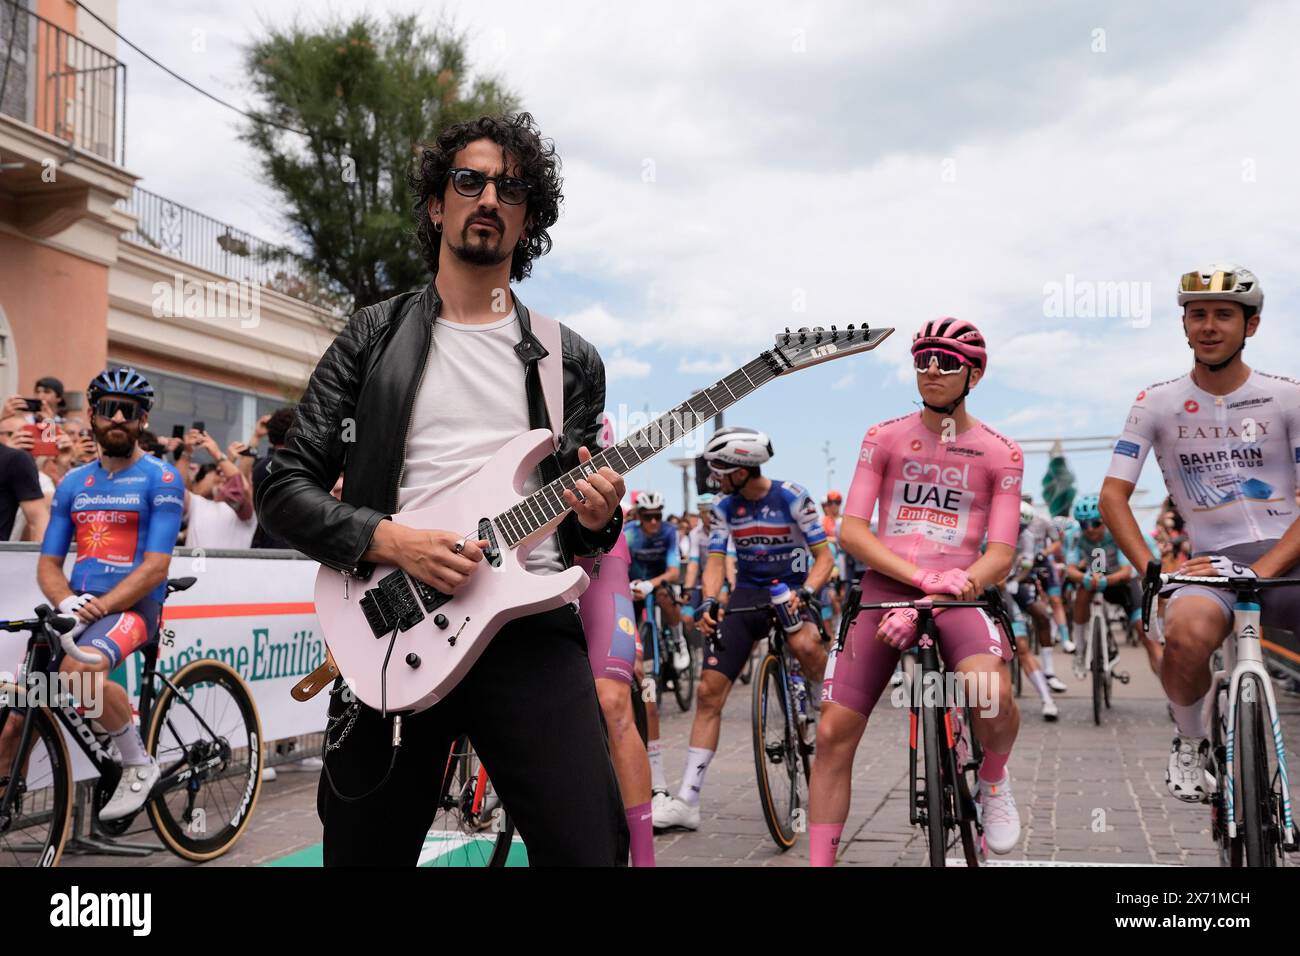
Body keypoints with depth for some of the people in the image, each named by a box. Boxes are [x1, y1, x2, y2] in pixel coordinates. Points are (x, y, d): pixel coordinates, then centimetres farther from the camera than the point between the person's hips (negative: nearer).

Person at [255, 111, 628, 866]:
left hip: (532, 629, 1)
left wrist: (596, 520, -8)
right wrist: (391, 541, -13)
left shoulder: (572, 361, 13)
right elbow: (285, 487, 3)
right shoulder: (372, 338, 8)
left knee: (590, 851, -8)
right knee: (363, 854, 9)